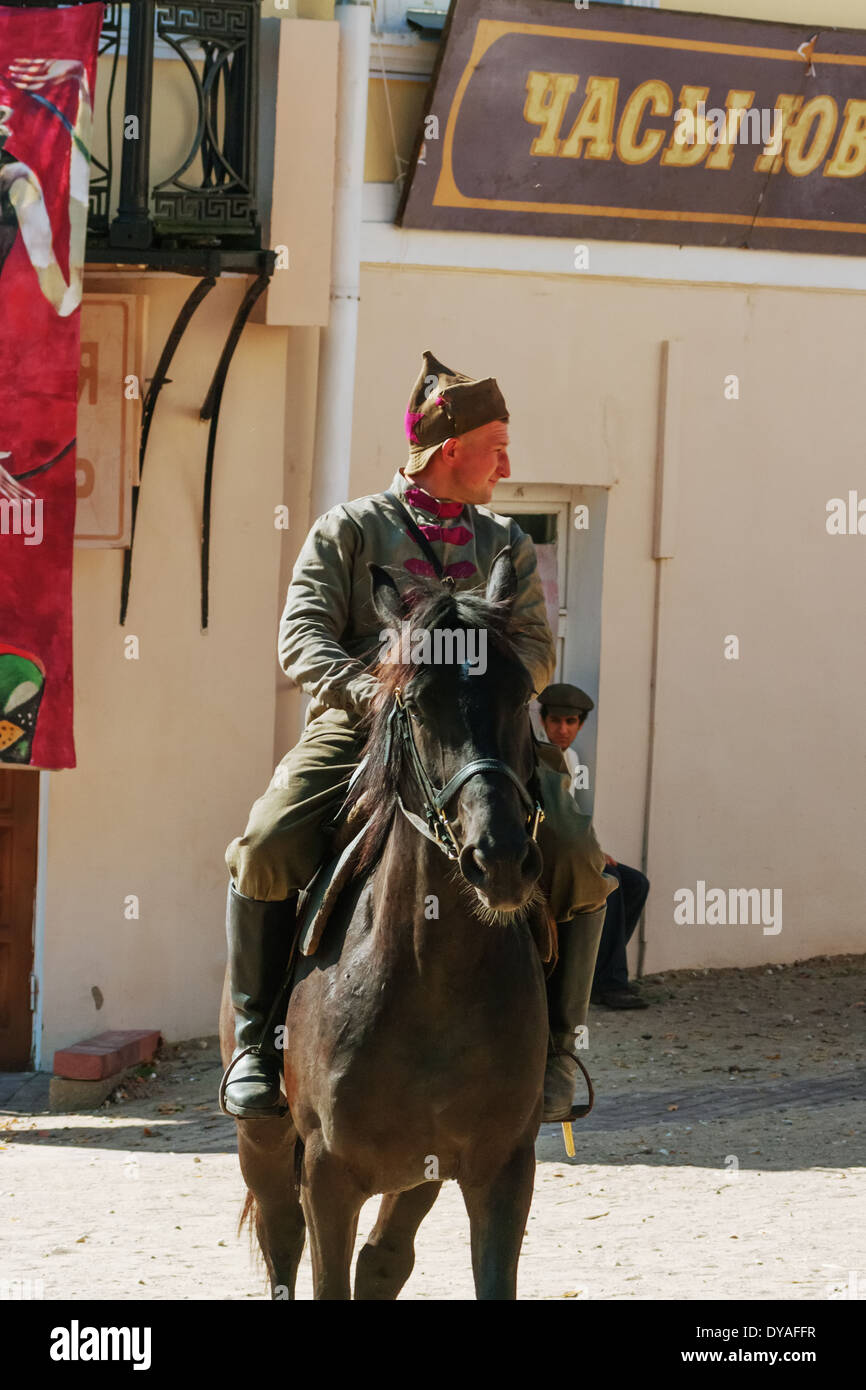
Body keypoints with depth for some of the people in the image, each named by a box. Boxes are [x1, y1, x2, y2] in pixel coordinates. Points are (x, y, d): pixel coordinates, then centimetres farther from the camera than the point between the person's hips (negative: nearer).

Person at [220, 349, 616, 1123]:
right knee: (267, 846, -27)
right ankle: (254, 1037, -13)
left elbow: (538, 653, 7)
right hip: (356, 732, -2)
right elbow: (303, 638, -5)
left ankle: (556, 1039, -5)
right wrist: (370, 691, -25)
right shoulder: (349, 530, 7)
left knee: (576, 856, -20)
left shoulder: (508, 546, 17)